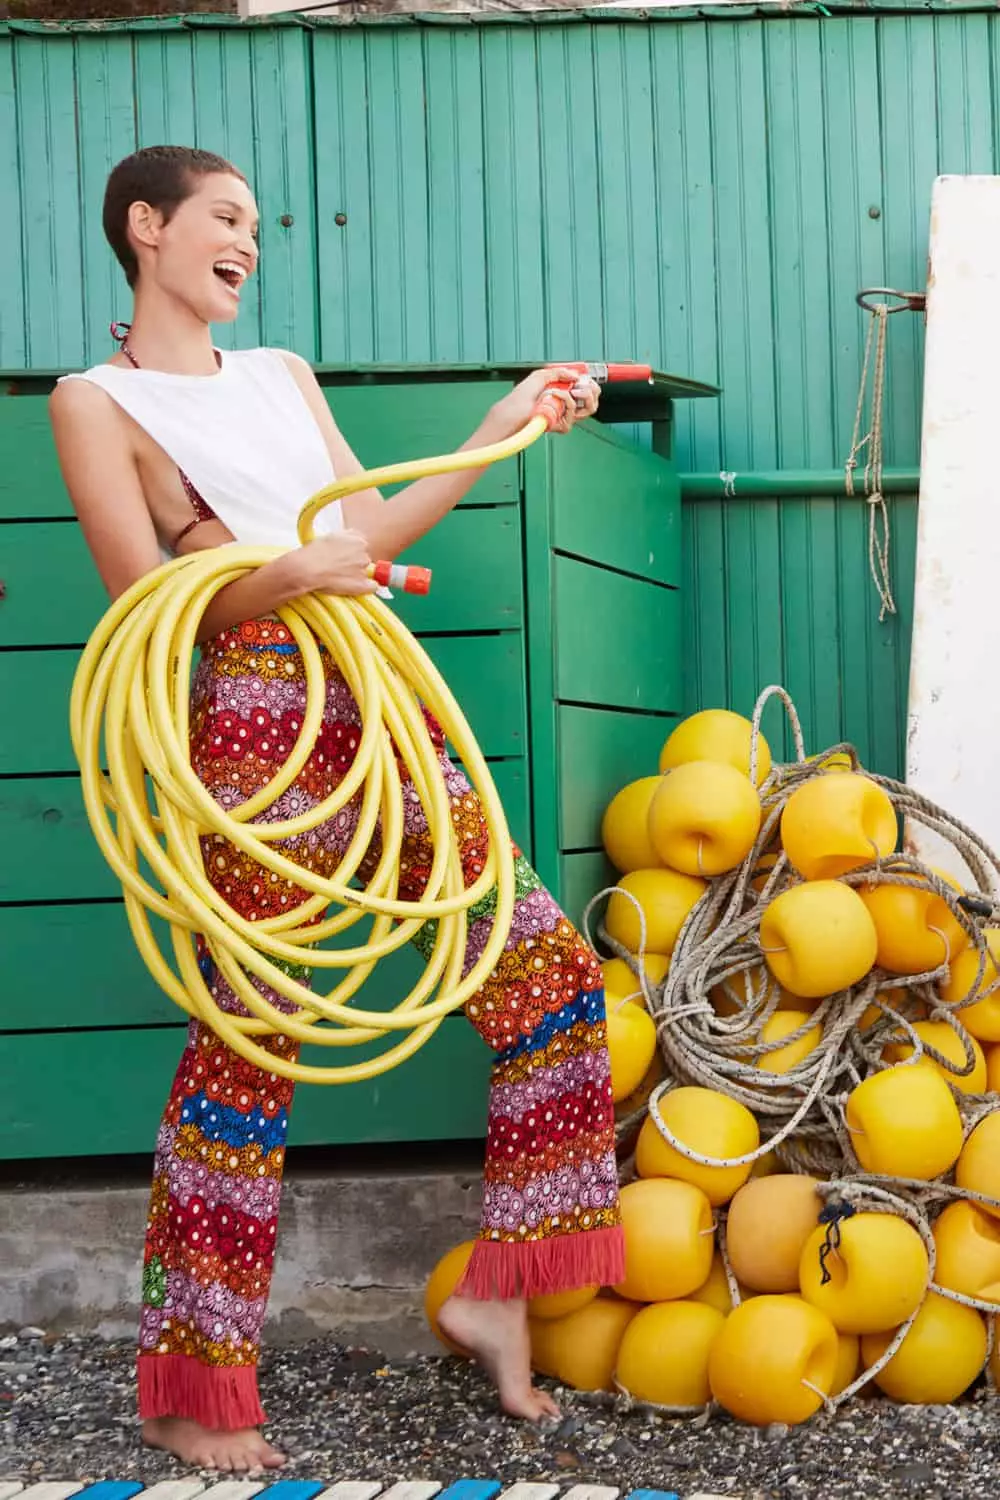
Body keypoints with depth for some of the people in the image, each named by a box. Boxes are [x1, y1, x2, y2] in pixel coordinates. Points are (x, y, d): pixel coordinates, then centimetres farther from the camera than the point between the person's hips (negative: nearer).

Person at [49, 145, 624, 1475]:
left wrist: (508, 425, 16)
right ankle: (186, 1388, 10)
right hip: (257, 723, -7)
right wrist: (295, 571, -21)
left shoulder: (283, 376, 23)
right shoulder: (97, 403, 3)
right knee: (248, 1037, -4)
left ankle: (497, 1294, 14)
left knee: (547, 963, 2)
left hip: (381, 703, 7)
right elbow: (148, 602, -5)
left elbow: (371, 534, 19)